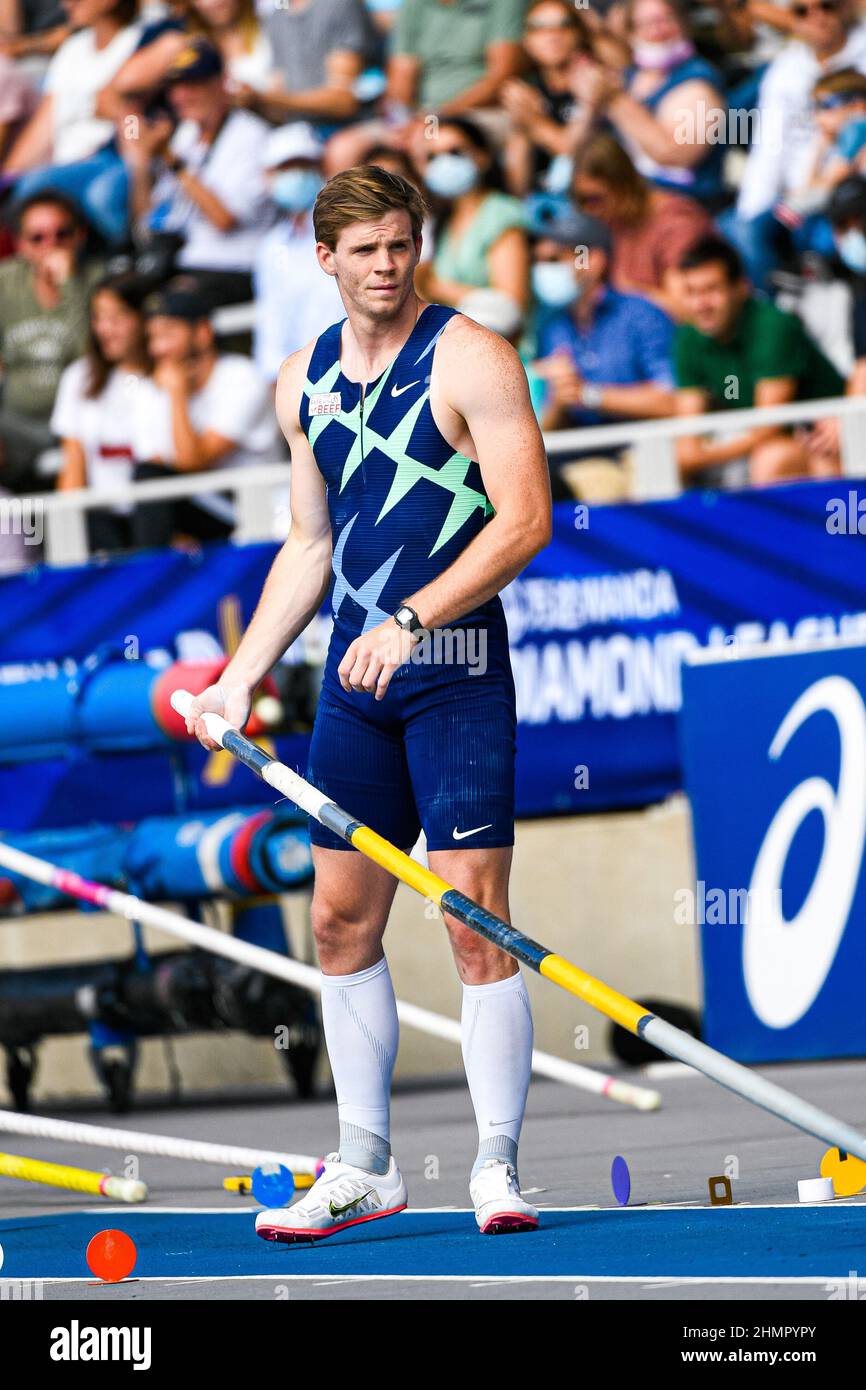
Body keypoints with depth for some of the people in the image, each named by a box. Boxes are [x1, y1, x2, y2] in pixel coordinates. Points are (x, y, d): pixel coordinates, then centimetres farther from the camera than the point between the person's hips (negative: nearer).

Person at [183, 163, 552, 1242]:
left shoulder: (469, 359, -7)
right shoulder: (304, 382, 12)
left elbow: (525, 519, -14)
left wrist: (411, 621, -22)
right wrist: (241, 676, 14)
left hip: (454, 667, -6)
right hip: (354, 676, 6)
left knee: (475, 917, -9)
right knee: (342, 920, 7)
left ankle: (497, 1168, -4)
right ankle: (363, 1168, 16)